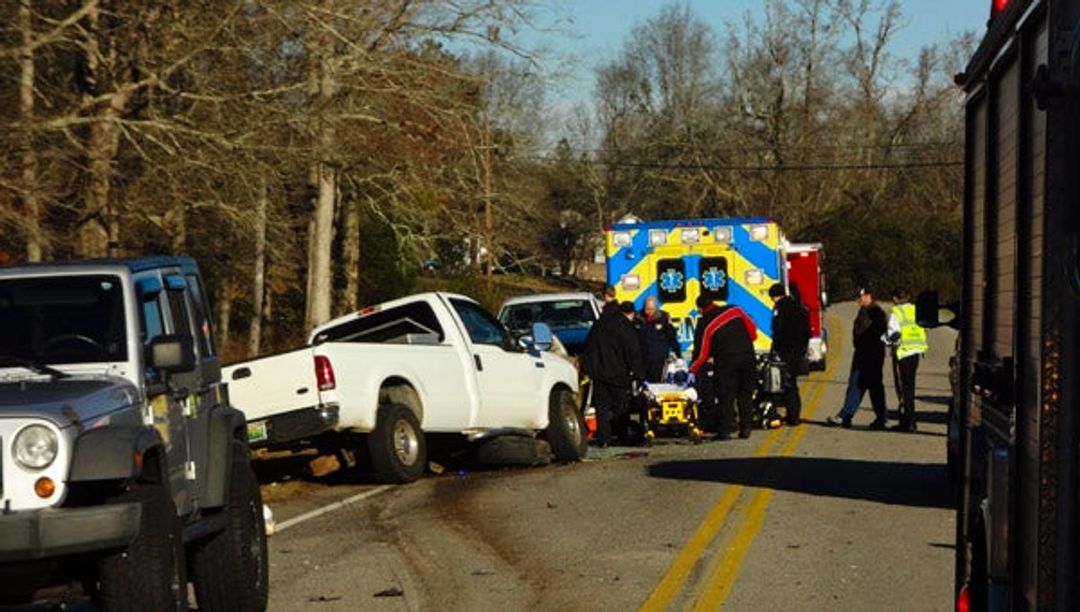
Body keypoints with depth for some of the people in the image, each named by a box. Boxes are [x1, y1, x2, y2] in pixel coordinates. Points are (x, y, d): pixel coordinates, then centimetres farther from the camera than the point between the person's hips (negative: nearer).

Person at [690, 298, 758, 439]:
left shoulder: (705, 325, -1)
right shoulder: (734, 311, 6)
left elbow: (702, 353, -3)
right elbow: (752, 329, 10)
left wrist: (692, 371, 4)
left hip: (726, 361, -3)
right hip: (747, 357, 3)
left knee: (726, 395, 5)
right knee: (745, 394, 12)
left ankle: (726, 429, 1)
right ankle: (745, 428, 11)